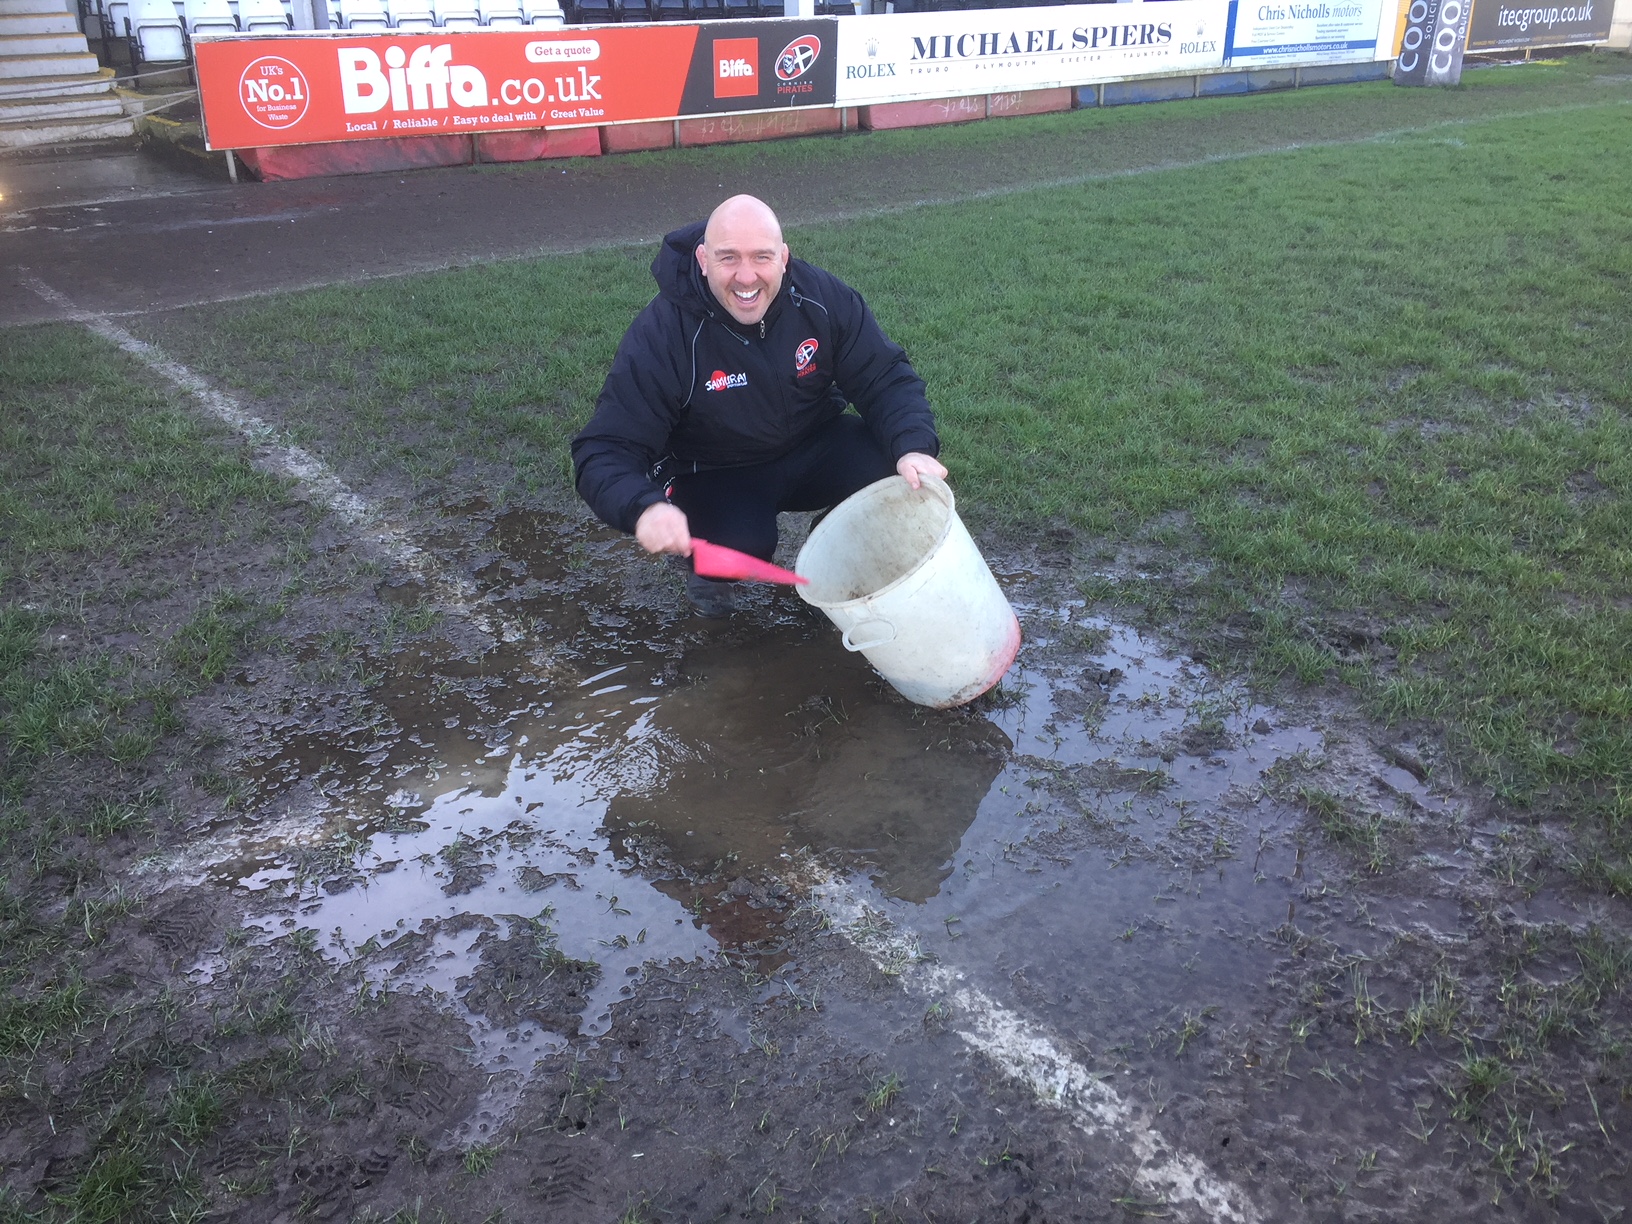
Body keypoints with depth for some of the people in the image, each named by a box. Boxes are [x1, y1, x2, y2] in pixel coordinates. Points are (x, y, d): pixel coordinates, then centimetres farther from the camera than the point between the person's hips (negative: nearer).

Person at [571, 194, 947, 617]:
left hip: (813, 448, 4)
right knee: (744, 544, -34)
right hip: (715, 478, -3)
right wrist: (645, 507, -49)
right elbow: (603, 452, -26)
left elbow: (887, 377, -11)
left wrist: (914, 449, -32)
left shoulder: (823, 297, -15)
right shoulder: (659, 335, -24)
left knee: (887, 462, -25)